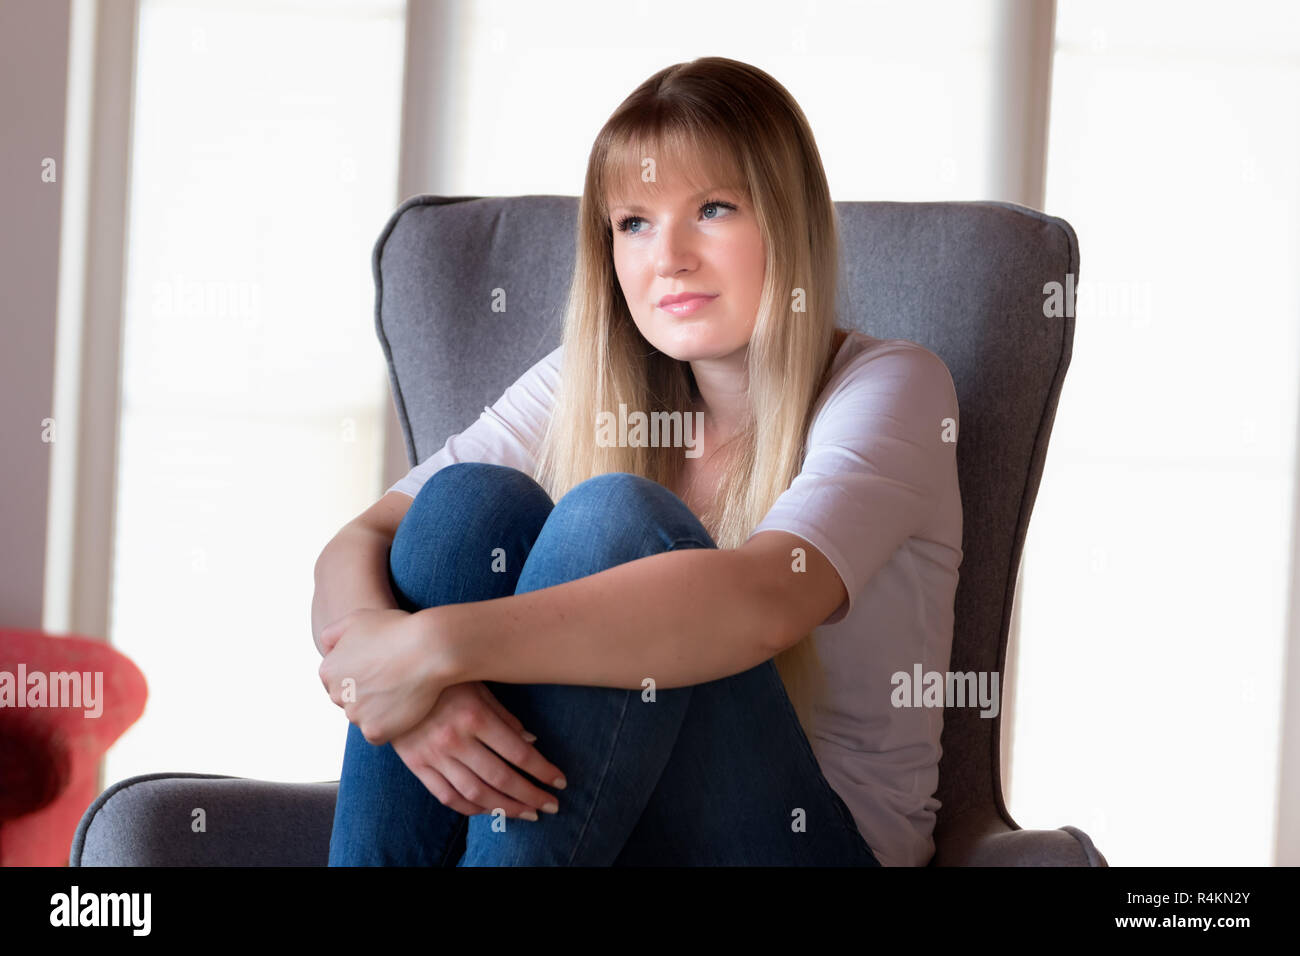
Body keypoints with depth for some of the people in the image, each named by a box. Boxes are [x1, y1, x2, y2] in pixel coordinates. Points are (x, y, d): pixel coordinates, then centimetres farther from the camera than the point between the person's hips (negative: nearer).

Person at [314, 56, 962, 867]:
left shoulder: (889, 389, -7)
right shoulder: (584, 387, 9)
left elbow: (763, 600, -28)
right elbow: (357, 547, -1)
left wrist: (439, 644, -33)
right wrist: (374, 644, -28)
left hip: (820, 837, -4)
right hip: (576, 818, 5)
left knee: (617, 518, -25)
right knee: (472, 500, -17)